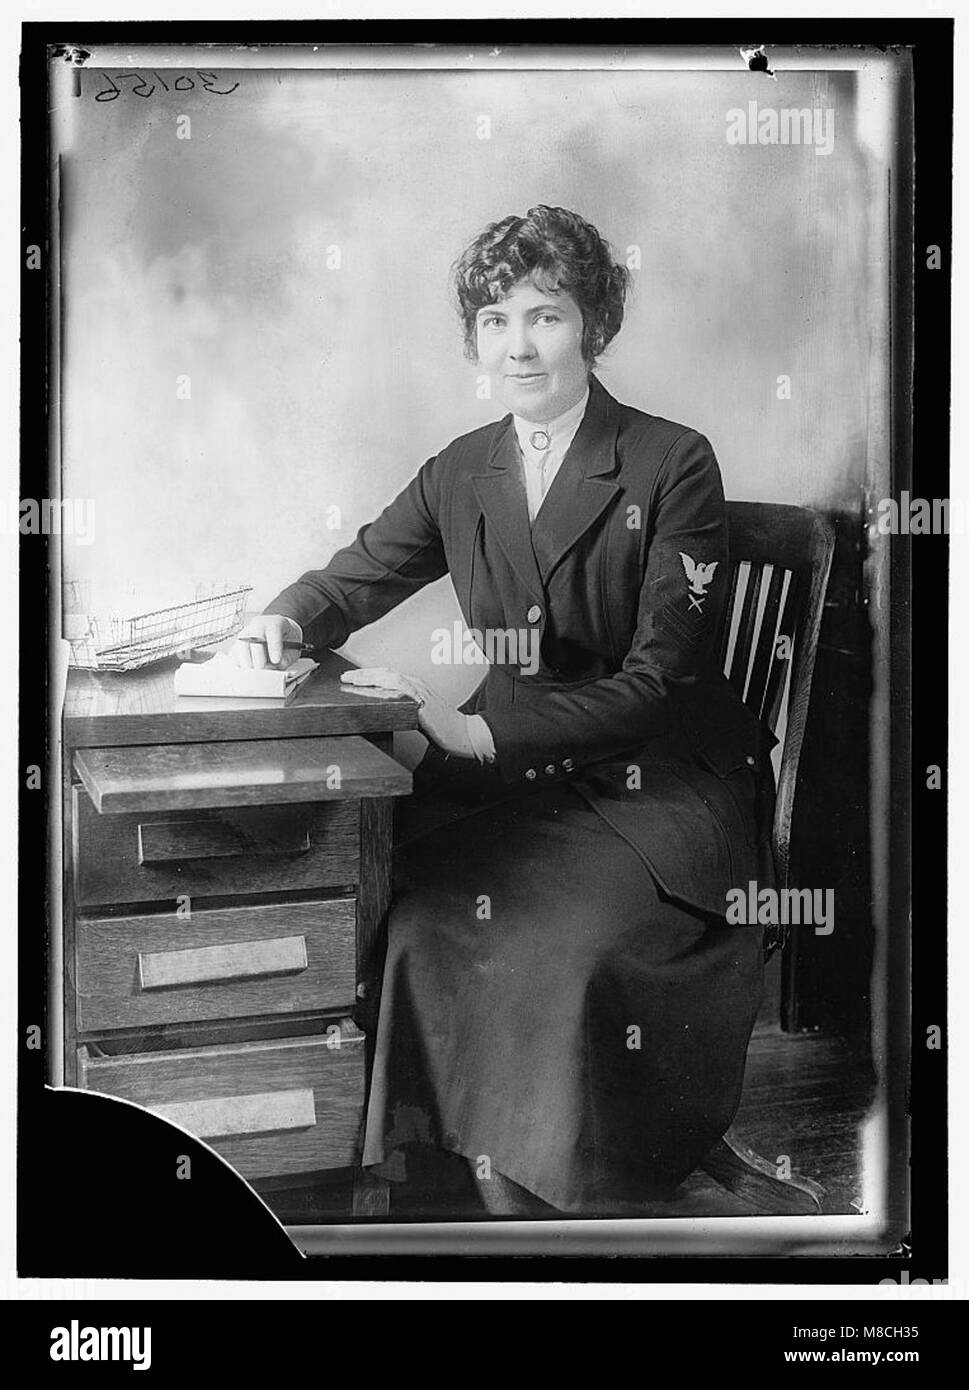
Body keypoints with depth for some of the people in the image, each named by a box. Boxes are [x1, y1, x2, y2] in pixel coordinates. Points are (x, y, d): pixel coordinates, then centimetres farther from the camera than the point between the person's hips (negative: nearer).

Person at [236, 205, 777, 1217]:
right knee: (420, 919, -23)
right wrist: (287, 622, -7)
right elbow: (357, 576, 19)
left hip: (656, 787, -4)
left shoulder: (673, 466, -6)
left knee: (561, 945, -30)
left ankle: (571, 1188, -6)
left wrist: (480, 734, -21)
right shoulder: (462, 472, 10)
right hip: (511, 784, 4)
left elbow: (662, 679, -12)